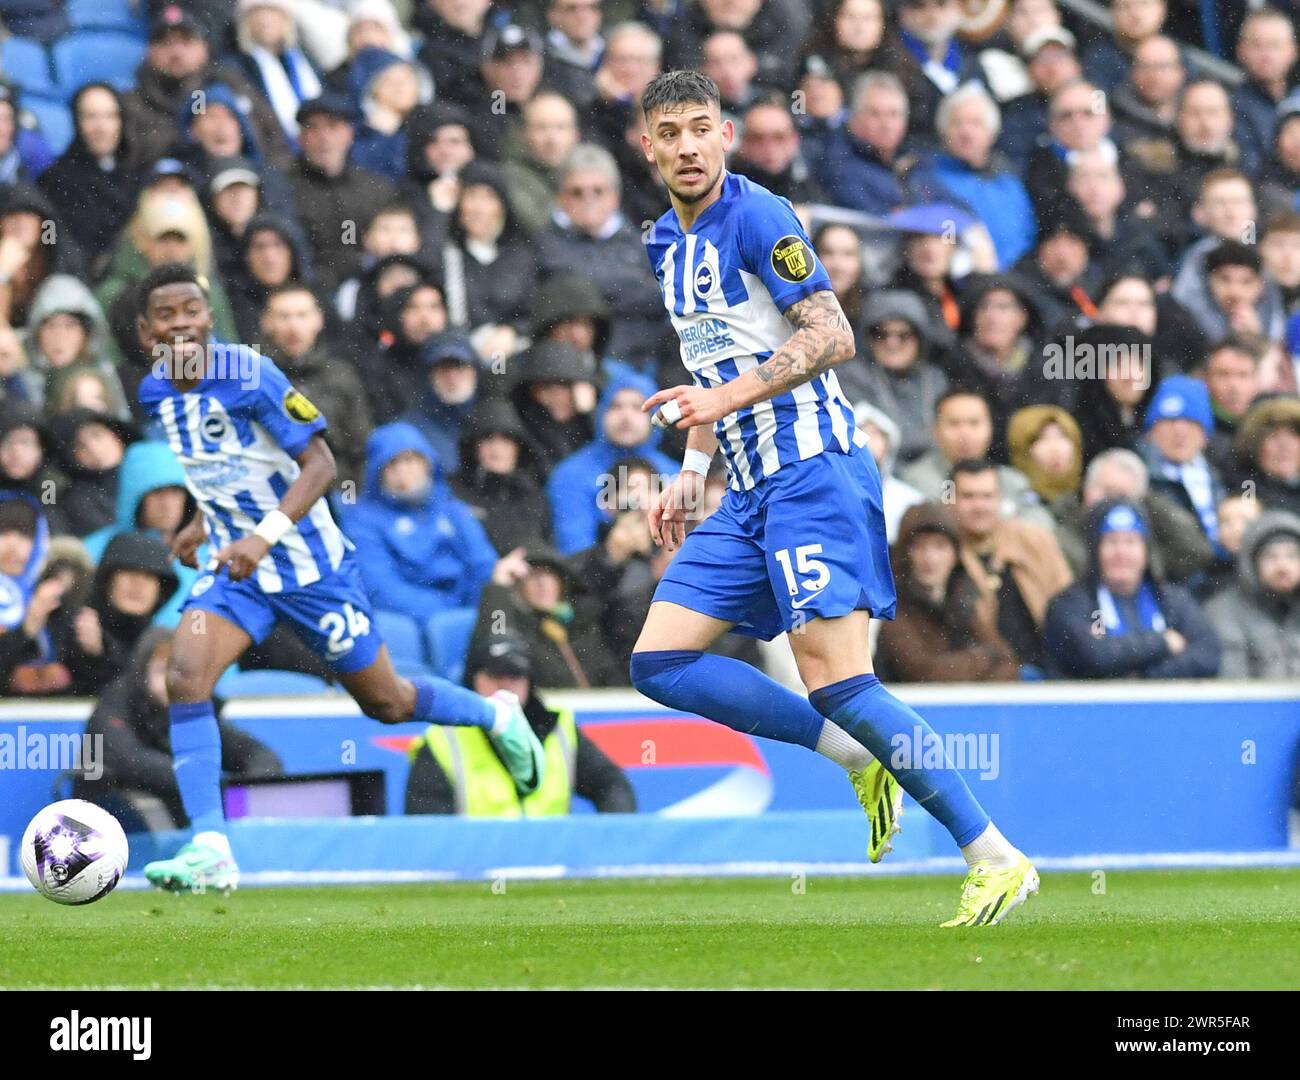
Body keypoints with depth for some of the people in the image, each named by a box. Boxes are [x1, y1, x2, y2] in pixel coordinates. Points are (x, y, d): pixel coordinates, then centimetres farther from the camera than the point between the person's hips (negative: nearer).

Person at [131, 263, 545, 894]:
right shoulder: (154, 394, -1)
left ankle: (497, 718, 41)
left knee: (386, 703, 10)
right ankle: (209, 850, -21)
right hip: (234, 568, 5)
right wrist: (203, 522, 11)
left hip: (311, 567, -5)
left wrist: (266, 534, -32)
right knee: (185, 677, -20)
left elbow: (320, 464, -21)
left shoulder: (249, 375, -22)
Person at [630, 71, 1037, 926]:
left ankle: (997, 858, -12)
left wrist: (726, 398, -23)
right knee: (660, 663, 0)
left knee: (836, 680, -17)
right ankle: (860, 759, 6)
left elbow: (832, 337, -18)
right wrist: (693, 471, 21)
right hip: (750, 491, 9)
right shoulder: (668, 243, 17)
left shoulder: (756, 217, -10)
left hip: (812, 471, -9)